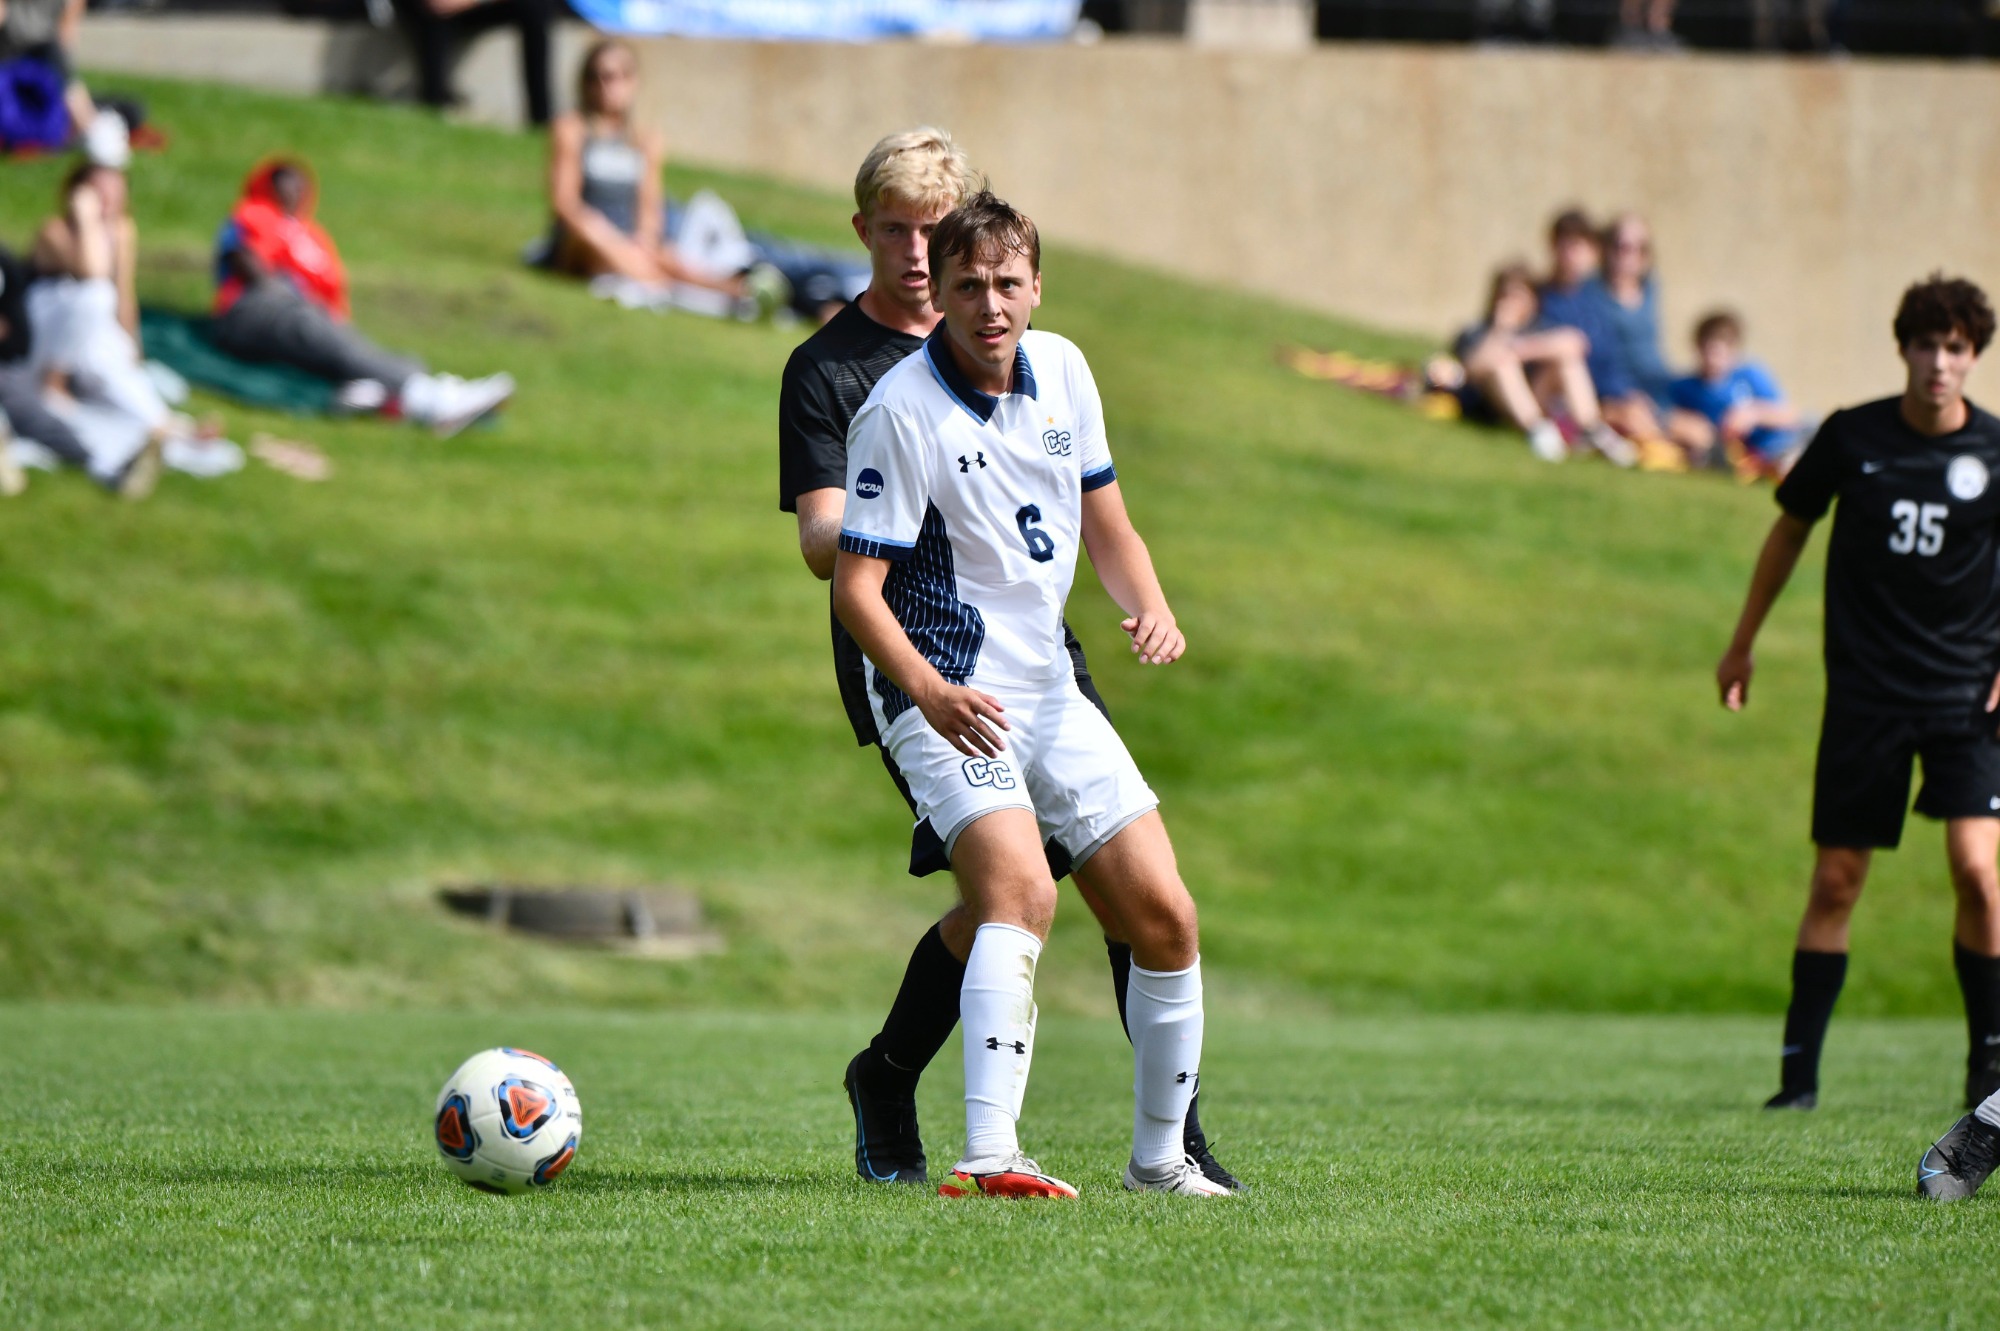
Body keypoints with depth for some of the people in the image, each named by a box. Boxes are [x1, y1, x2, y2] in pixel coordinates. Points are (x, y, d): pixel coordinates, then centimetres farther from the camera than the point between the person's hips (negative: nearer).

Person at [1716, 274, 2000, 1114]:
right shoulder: (1853, 438, -2)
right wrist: (1743, 643, 18)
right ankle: (1798, 1068, 9)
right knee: (1835, 882, 1)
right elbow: (1791, 529, 13)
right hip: (1863, 690, 1)